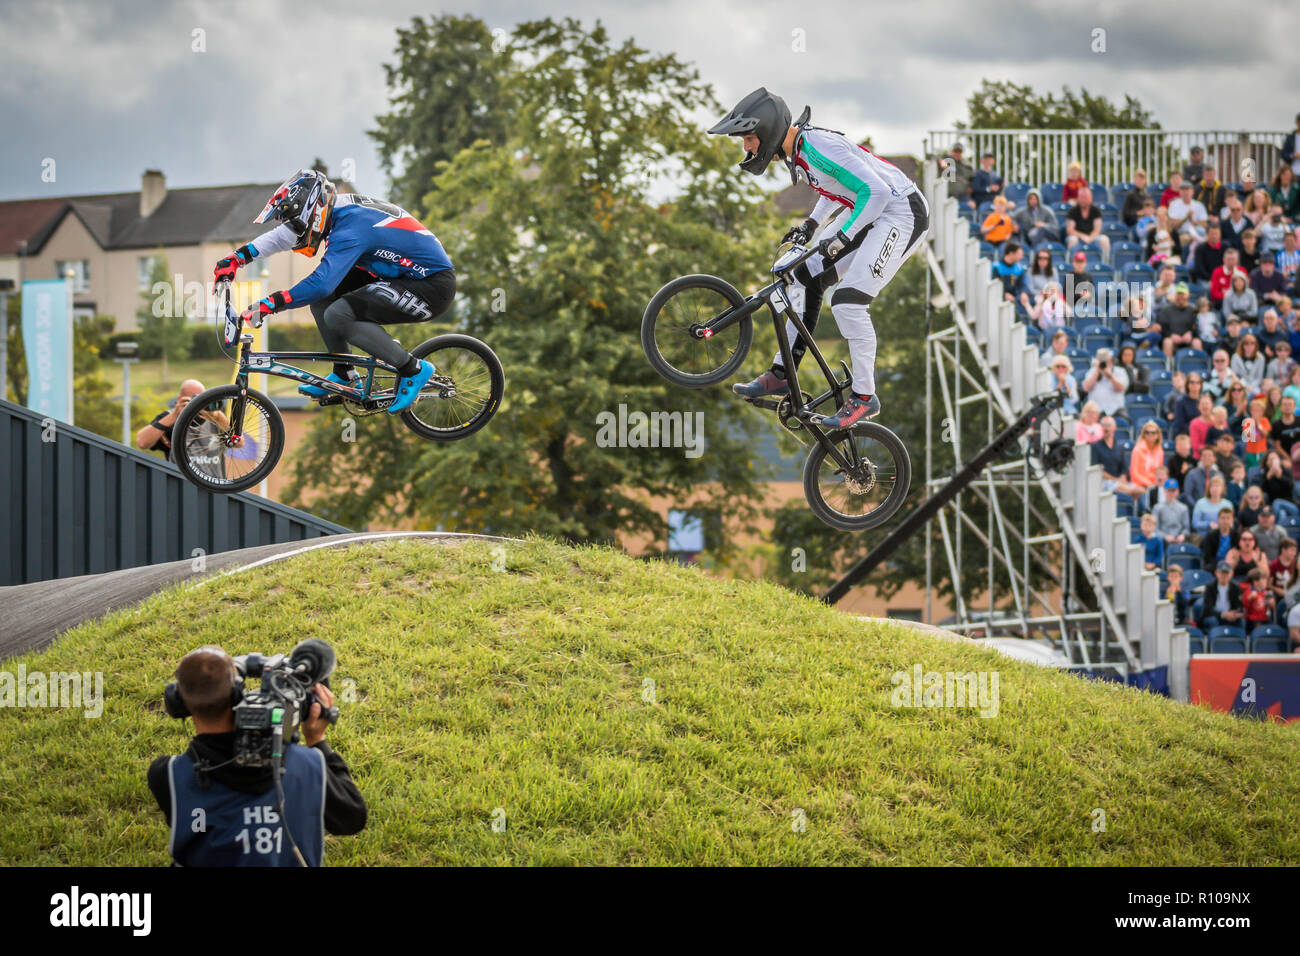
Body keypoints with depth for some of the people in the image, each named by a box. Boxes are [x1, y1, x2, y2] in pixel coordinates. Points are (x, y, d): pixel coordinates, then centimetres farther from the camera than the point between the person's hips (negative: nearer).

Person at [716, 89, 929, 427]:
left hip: (901, 213, -10)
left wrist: (841, 239, -23)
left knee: (847, 301, -19)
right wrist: (811, 224, 14)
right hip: (872, 212, 10)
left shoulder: (818, 147, -25)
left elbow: (875, 191, -26)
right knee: (807, 278, 7)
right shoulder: (795, 150, 5)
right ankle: (781, 374, 13)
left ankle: (864, 397, -9)